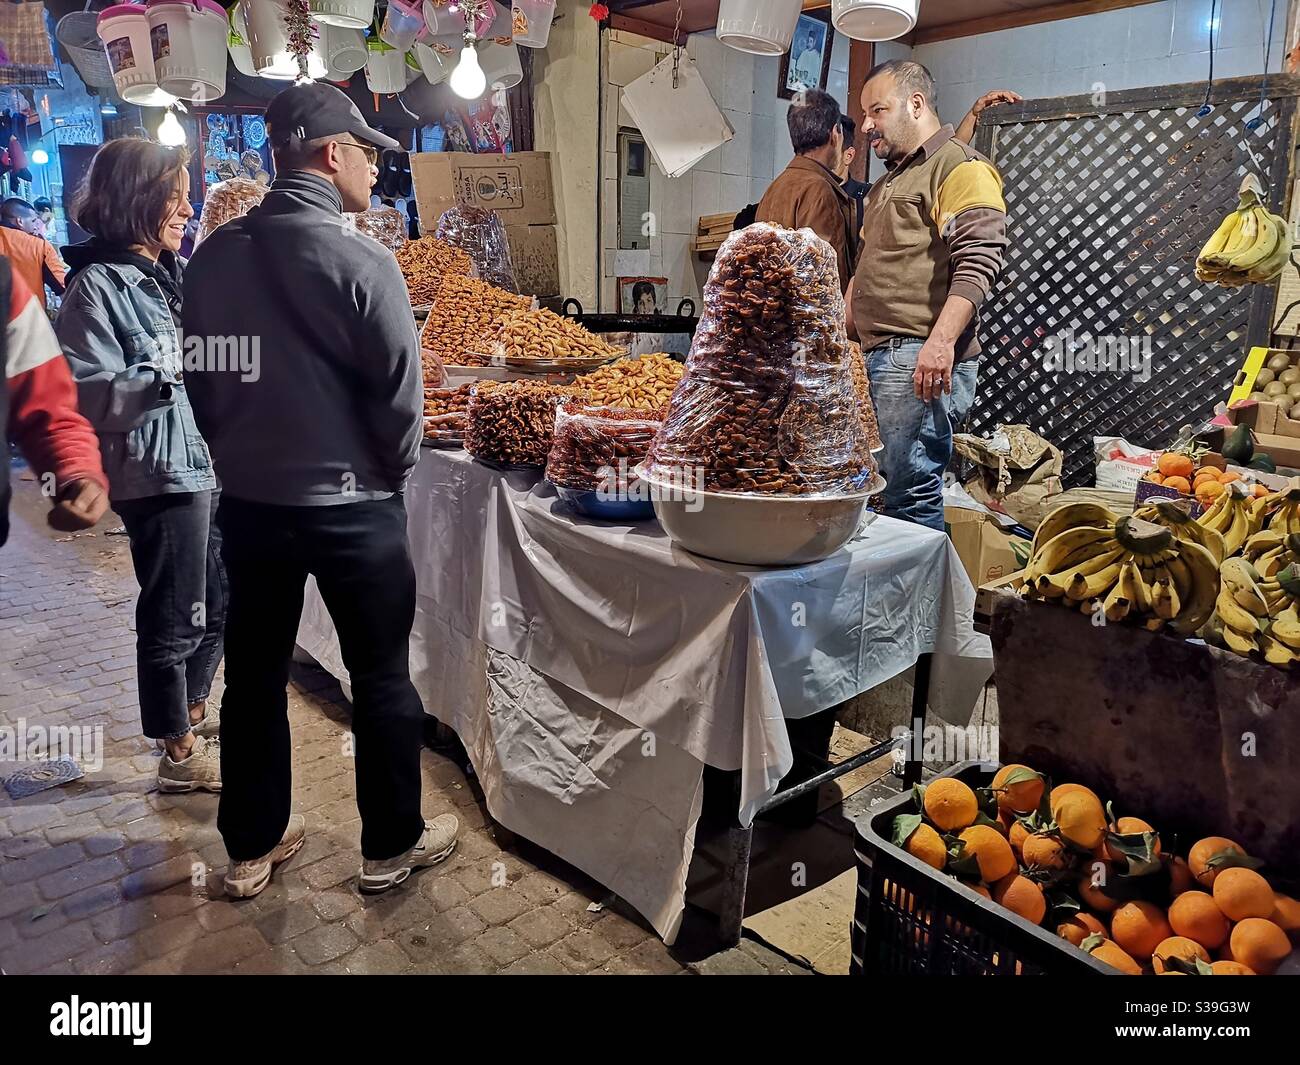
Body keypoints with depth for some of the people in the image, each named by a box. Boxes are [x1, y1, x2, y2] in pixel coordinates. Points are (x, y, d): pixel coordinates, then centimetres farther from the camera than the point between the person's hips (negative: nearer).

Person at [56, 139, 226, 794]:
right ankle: (179, 754, 19)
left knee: (215, 602, 18)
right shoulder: (97, 285, -11)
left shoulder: (172, 272, 13)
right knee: (175, 617, 3)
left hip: (206, 462, 8)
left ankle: (195, 710, 39)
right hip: (159, 472, -8)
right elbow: (89, 395, -18)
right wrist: (172, 373, -27)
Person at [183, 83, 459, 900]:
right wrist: (393, 476, 3)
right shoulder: (361, 261, -16)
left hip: (247, 499, 6)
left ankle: (252, 846, 32)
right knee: (382, 679, 11)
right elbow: (400, 395, -14)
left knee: (255, 674, 16)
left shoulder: (215, 256, 1)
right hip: (349, 504, -5)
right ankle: (392, 845, 26)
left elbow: (203, 380, 8)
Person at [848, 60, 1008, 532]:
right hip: (874, 354, 9)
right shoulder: (887, 182, 27)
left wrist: (941, 341, -26)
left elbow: (978, 262, -16)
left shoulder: (961, 167, -3)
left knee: (910, 491, -11)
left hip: (922, 360, -9)